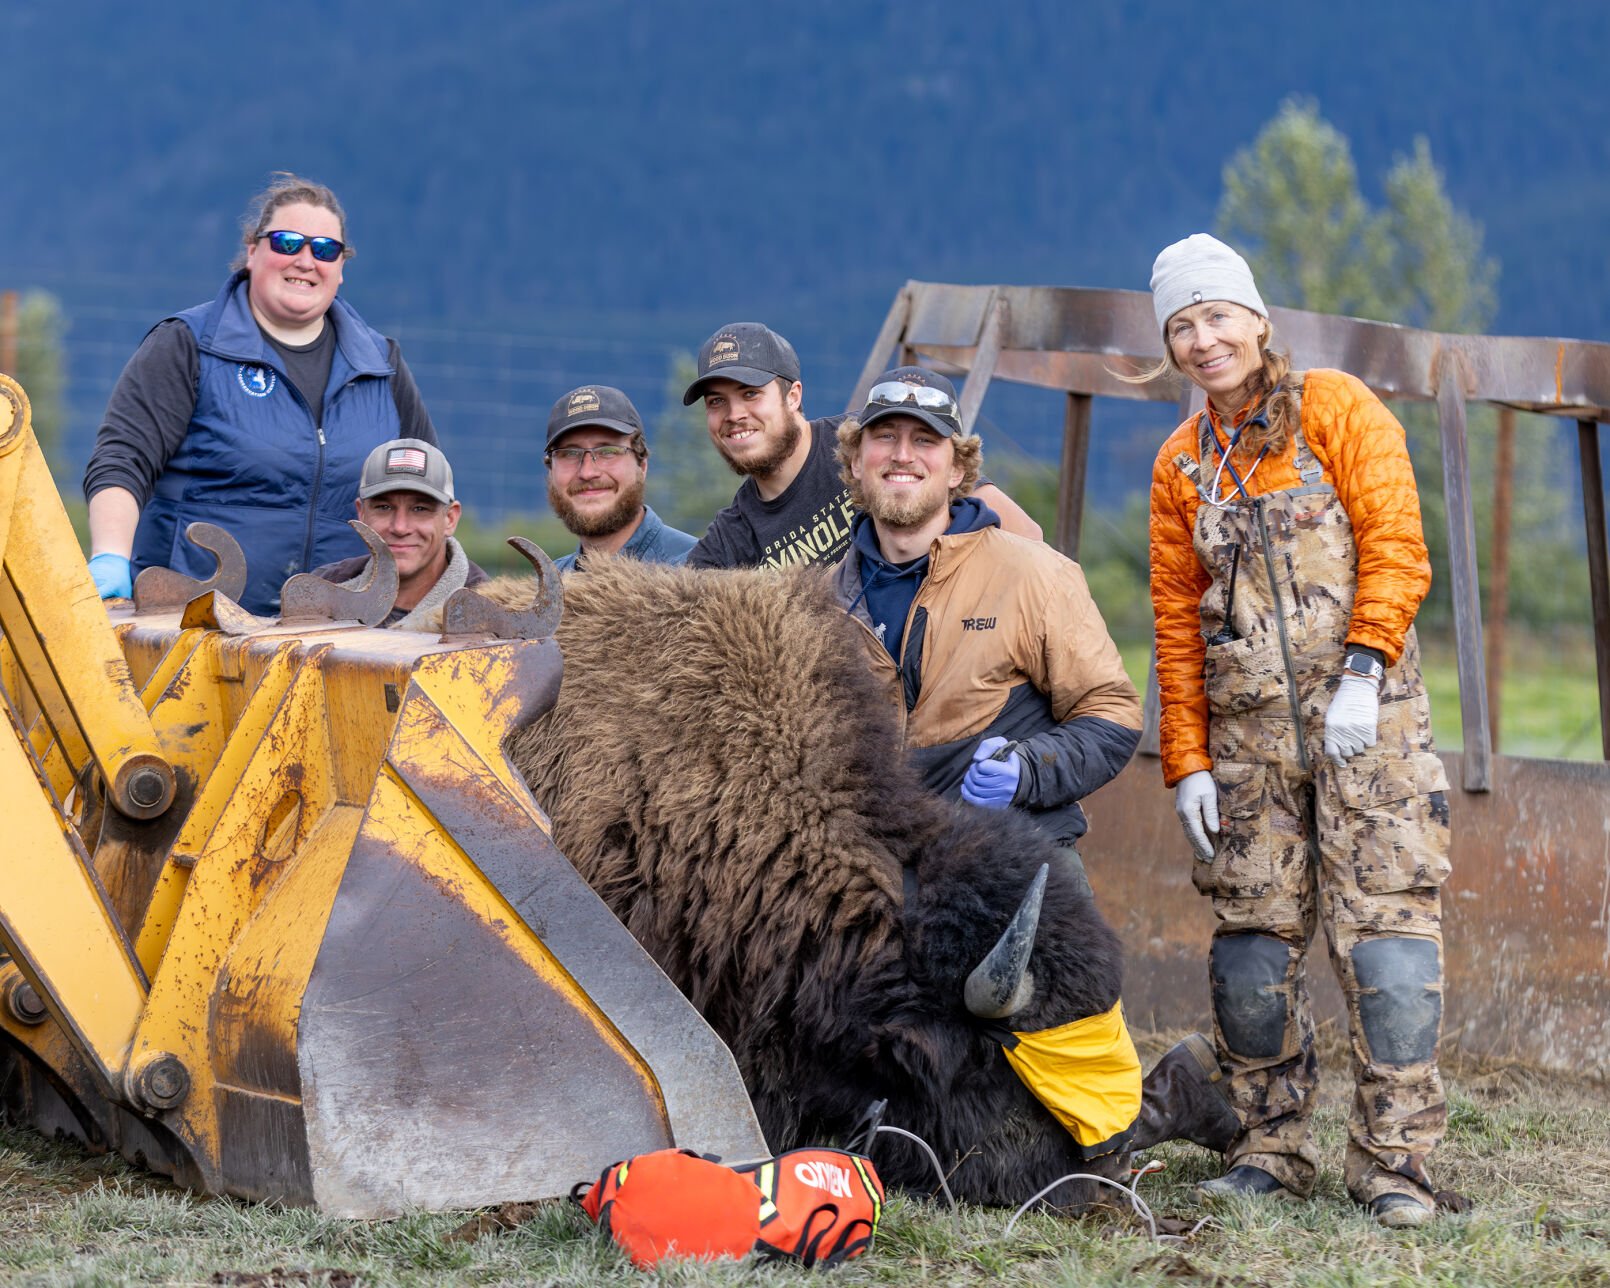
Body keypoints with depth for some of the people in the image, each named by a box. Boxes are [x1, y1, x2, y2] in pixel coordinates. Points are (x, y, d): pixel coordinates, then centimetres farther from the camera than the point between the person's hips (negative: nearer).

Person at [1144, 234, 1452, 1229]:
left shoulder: (1338, 409, 2)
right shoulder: (1183, 463, 15)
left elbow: (1394, 547, -5)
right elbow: (1177, 620, 16)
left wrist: (1361, 671, -15)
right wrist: (1187, 759, 9)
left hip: (1364, 712, -4)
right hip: (1249, 732, 4)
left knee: (1386, 922, -10)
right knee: (1255, 937, 3)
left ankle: (1395, 1161, -6)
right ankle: (1273, 1150, 13)